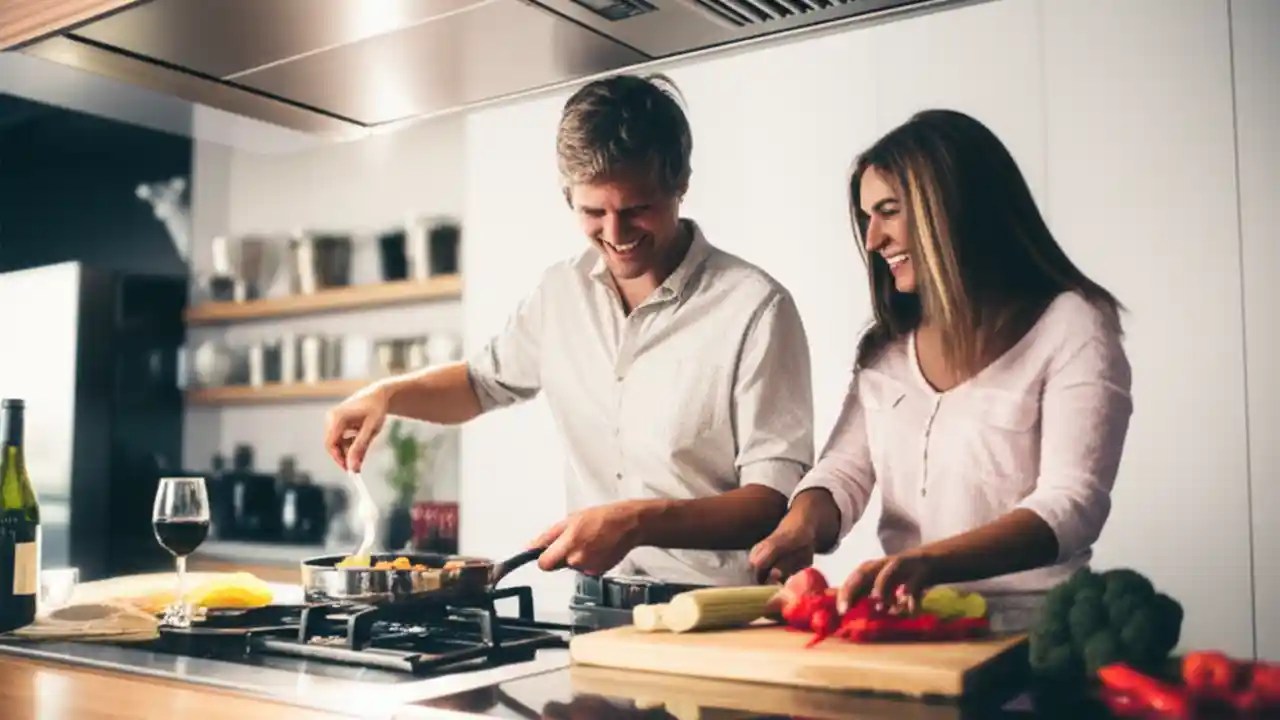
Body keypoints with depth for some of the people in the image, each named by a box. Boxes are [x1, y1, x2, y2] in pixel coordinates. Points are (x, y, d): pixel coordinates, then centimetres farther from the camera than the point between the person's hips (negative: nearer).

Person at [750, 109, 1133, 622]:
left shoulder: (1073, 326, -4)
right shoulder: (887, 344, 14)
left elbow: (1070, 506, -13)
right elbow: (844, 470, 9)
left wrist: (929, 562, -28)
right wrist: (799, 529, -13)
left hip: (1025, 630, -3)